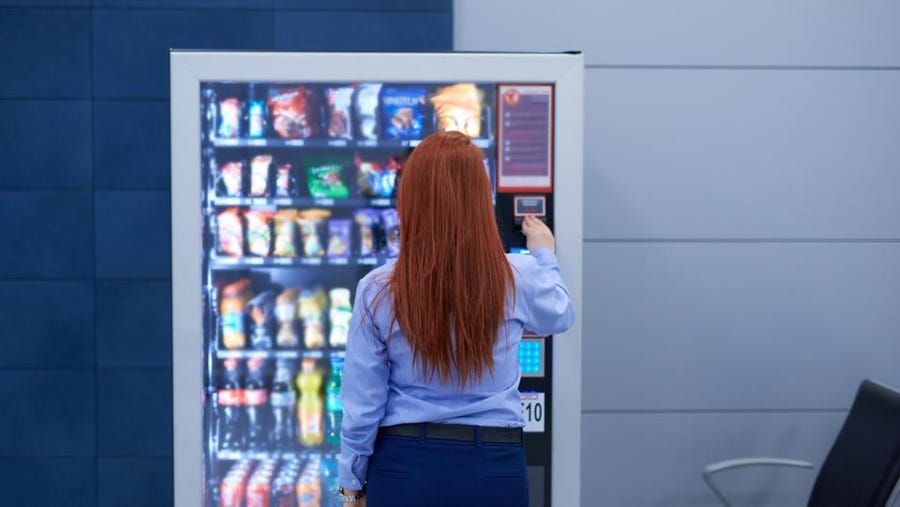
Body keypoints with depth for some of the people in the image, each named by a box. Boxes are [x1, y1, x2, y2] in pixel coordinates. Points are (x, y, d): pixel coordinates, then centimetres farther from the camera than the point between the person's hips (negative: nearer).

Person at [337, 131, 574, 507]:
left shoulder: (379, 291, -11)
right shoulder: (519, 280, -8)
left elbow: (362, 402, -5)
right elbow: (560, 315, 17)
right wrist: (545, 256, 34)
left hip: (405, 465, -1)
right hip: (494, 467, 1)